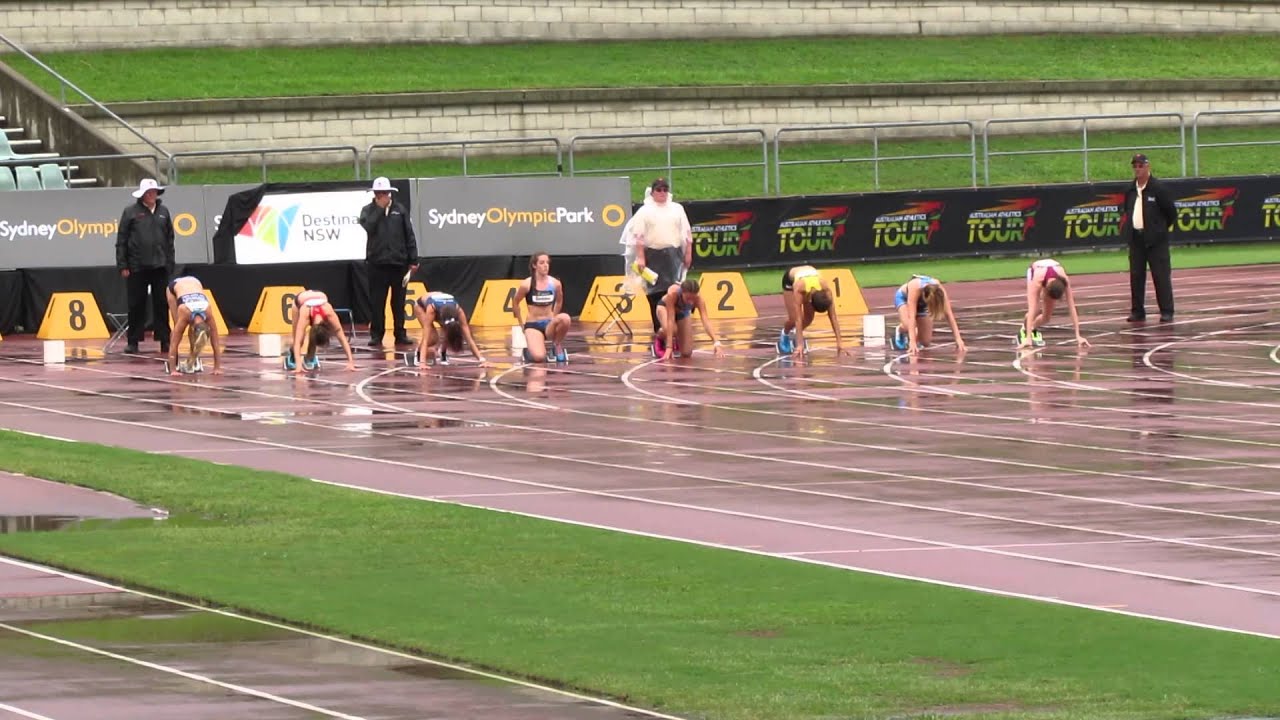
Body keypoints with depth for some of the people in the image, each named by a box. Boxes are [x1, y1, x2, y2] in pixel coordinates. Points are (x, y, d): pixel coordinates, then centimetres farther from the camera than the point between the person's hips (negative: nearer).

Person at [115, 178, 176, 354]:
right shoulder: (131, 211, 0)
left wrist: (170, 264, 9)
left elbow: (169, 239, 14)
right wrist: (122, 266, -6)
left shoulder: (163, 211, 10)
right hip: (137, 267, -3)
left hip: (159, 267, 3)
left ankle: (164, 340, 8)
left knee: (161, 304, 4)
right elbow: (121, 240, -1)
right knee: (136, 305, 3)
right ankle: (133, 341, 9)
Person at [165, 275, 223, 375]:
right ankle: (174, 363, -3)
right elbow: (174, 344, -36)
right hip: (175, 285, -2)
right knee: (177, 328, -11)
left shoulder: (207, 314, -33)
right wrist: (172, 370, -38)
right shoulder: (184, 315, -39)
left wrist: (218, 368, -25)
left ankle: (193, 361, -1)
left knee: (193, 327, -10)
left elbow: (216, 344, -25)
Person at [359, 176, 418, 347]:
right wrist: (380, 208, -11)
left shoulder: (399, 210, 7)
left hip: (398, 262, 1)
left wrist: (413, 261, 3)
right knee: (376, 302, 1)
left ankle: (400, 334, 12)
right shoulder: (368, 210, 5)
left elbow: (409, 236, 7)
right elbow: (367, 227, -15)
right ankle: (376, 335, 6)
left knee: (398, 301, 6)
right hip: (377, 263, -1)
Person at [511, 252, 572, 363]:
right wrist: (521, 323, 7)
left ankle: (557, 346, -5)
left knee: (565, 318, -35)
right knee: (538, 357, -28)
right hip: (533, 325, -2)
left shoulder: (555, 283, -3)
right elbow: (515, 303, 5)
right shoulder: (527, 284, -10)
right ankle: (529, 349, 12)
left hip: (549, 324, 2)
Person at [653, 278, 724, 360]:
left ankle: (676, 342, 31)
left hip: (682, 312, 2)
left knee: (686, 353, -5)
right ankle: (659, 341, -1)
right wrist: (669, 347, -49)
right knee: (670, 329, -37)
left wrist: (716, 343, -57)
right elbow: (670, 321, -44)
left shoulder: (698, 298, -37)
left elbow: (705, 321, -44)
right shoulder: (672, 293, -44)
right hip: (665, 307, -2)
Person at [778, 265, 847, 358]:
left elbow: (833, 317, -34)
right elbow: (798, 319, -45)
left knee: (809, 318, -11)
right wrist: (800, 344, -48)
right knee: (794, 318, -15)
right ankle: (785, 334, 18)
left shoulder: (826, 288, -38)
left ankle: (796, 334, 21)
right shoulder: (799, 288, -45)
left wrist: (839, 342, -36)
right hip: (790, 278, -3)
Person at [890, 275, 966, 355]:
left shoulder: (939, 290, -35)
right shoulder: (915, 288, -44)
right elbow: (911, 316, -47)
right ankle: (900, 330, 2)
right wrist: (912, 341, -54)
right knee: (908, 325, -34)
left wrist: (958, 339, -38)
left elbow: (949, 314, -32)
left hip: (921, 303, 3)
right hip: (903, 297, -3)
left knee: (925, 342, -6)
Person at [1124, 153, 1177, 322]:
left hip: (1155, 240, -6)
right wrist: (1133, 227, 15)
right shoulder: (1130, 190, 9)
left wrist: (1162, 228, 5)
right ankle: (1137, 311, 13)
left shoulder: (1158, 188, -8)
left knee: (1161, 276, -5)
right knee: (1136, 276, 6)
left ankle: (1166, 311, -2)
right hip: (1136, 238, 6)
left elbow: (1171, 213, -3)